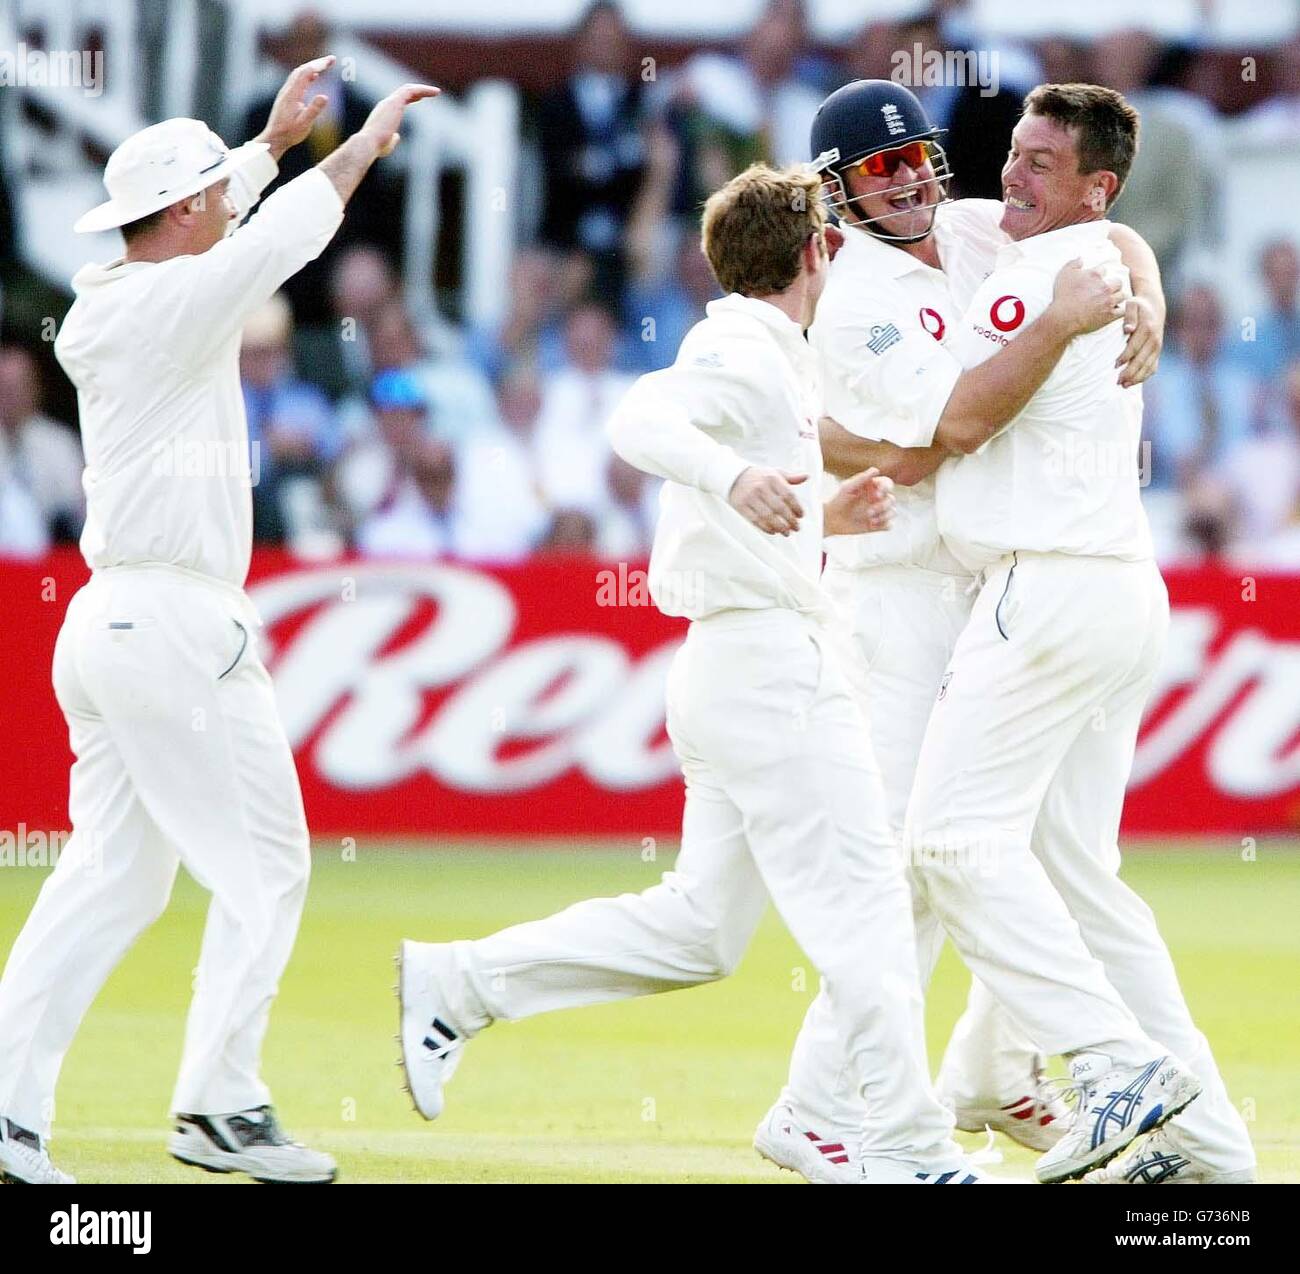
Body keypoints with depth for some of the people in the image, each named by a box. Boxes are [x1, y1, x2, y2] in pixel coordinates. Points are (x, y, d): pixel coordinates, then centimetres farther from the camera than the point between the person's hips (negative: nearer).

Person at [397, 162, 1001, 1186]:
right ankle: (910, 1155, -8)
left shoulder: (771, 361, 21)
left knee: (700, 929, 10)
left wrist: (826, 517, 17)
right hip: (770, 661, -10)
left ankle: (459, 984, 11)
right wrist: (736, 476, -47)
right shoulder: (746, 354, -10)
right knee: (862, 903, -8)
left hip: (726, 670, 10)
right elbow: (641, 419, -30)